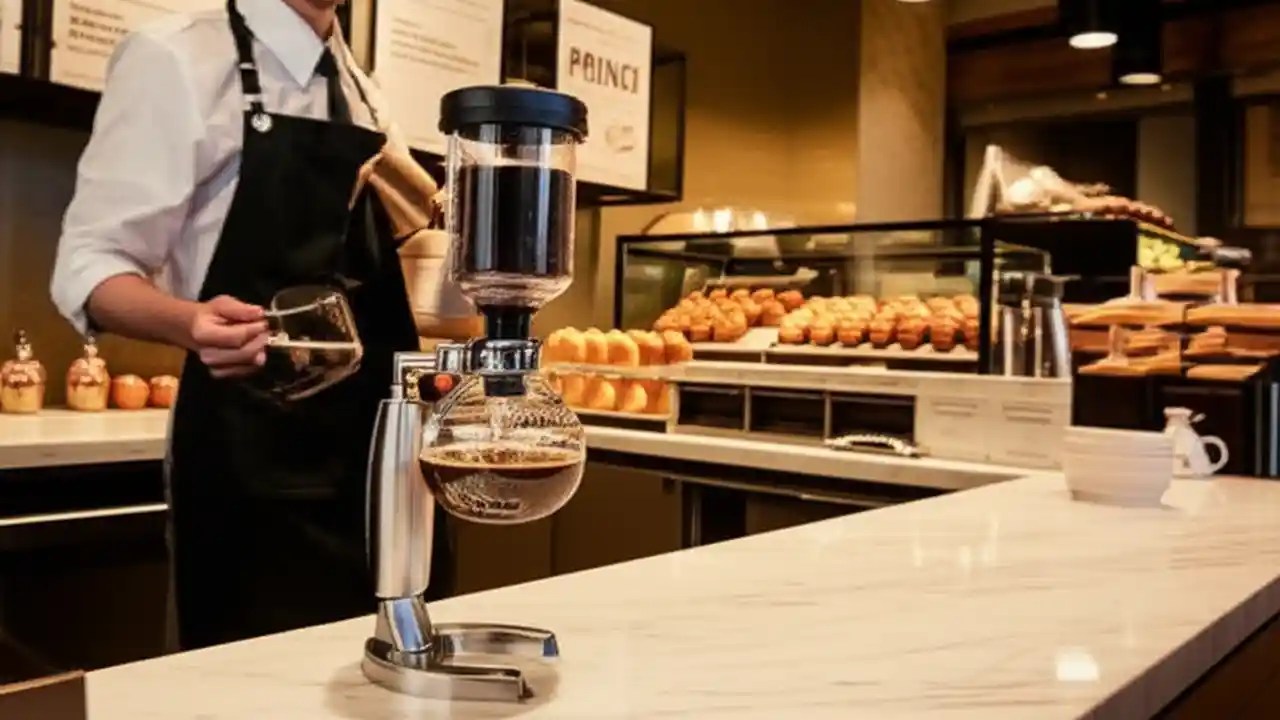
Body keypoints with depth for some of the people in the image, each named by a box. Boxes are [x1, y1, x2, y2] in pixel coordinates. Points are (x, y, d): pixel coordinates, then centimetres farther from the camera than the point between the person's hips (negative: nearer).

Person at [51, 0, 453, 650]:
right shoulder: (176, 60, -6)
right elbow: (88, 265, -10)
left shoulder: (366, 95, 14)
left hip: (385, 449, 6)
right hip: (257, 462, -6)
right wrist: (188, 323, -28)